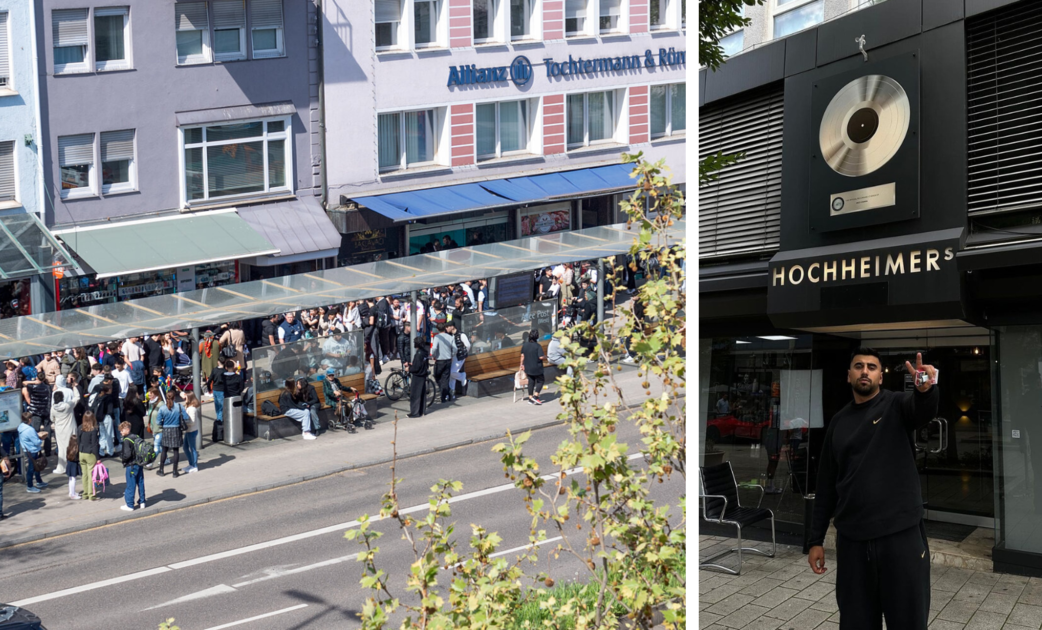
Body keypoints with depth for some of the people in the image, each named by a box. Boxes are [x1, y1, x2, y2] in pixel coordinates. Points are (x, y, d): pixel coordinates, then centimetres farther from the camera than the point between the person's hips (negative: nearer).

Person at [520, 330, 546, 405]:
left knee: (531, 382, 13)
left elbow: (522, 356, 5)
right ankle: (535, 396, -4)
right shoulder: (538, 346, -17)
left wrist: (522, 364, 16)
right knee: (540, 381, 9)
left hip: (528, 367, 5)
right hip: (537, 368, -5)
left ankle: (530, 398, 14)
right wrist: (545, 356, 0)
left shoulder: (524, 345, -1)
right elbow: (541, 357, -21)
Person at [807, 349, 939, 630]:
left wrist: (925, 388, -49)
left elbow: (924, 410, -24)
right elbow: (826, 483, 13)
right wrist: (816, 539, 10)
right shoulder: (838, 422, 12)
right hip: (851, 539, 3)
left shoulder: (897, 405, 1)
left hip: (901, 535, -3)